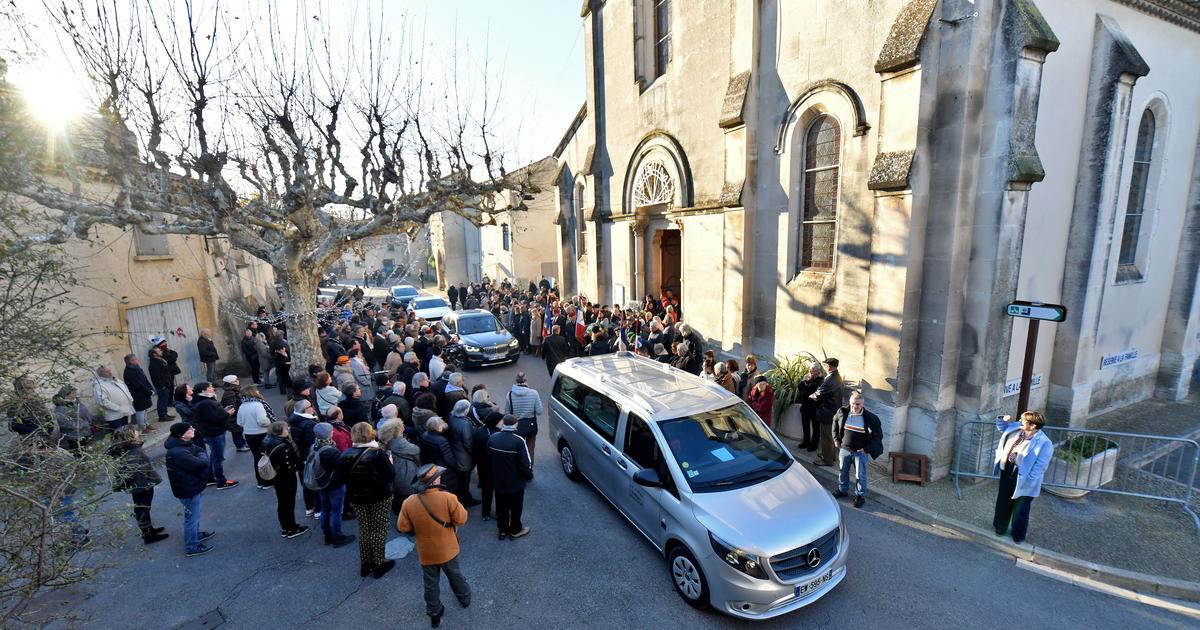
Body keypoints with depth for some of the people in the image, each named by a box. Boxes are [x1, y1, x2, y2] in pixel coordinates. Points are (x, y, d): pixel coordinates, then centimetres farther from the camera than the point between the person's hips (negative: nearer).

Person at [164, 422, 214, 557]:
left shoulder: (186, 444, -1)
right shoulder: (178, 453, -32)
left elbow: (201, 450, 2)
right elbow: (200, 464, -31)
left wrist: (201, 456, -18)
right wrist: (201, 458, -12)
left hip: (192, 485, 10)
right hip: (188, 489, -10)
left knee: (194, 514, 28)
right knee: (192, 517, 7)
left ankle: (195, 534, 48)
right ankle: (191, 547, 22)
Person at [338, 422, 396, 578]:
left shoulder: (345, 455, -7)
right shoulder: (378, 453, -22)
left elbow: (342, 477, 4)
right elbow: (390, 476, -19)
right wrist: (390, 462, -4)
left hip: (357, 498, 5)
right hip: (380, 497, -4)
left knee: (364, 529, 18)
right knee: (379, 530, 8)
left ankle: (365, 564, 28)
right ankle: (378, 565, 17)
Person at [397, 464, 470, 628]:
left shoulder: (408, 502, -19)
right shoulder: (448, 497, -27)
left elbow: (403, 527, -8)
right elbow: (461, 519, -19)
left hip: (426, 553, 1)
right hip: (447, 549, 0)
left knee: (431, 584, 21)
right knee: (455, 575, 25)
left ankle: (434, 614, 36)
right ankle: (465, 598, 48)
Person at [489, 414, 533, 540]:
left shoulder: (492, 438, -8)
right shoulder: (518, 441, -25)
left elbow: (488, 457, 5)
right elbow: (525, 463, -21)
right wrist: (529, 475, -2)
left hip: (498, 481, 4)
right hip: (515, 482, -4)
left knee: (501, 507, 21)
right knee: (516, 507, 17)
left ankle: (502, 530, 36)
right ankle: (515, 530, 33)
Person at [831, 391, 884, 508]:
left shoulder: (870, 418, -18)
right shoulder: (842, 413, -11)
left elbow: (878, 436, -8)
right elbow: (835, 422, 11)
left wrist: (867, 448, -13)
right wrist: (836, 439, 7)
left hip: (860, 451, -3)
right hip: (844, 449, 3)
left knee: (860, 475, 7)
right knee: (842, 471, 18)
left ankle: (860, 495, 28)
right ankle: (843, 490, 39)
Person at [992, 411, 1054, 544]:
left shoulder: (1044, 444, -23)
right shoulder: (1016, 428, -5)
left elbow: (1040, 467, -22)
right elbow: (1001, 427, 18)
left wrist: (1028, 480, -23)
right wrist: (1003, 420, -2)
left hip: (1023, 480, -6)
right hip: (1007, 472, 6)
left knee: (1020, 509, 14)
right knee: (1003, 503, 21)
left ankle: (1018, 535, 34)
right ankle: (1000, 527, 40)